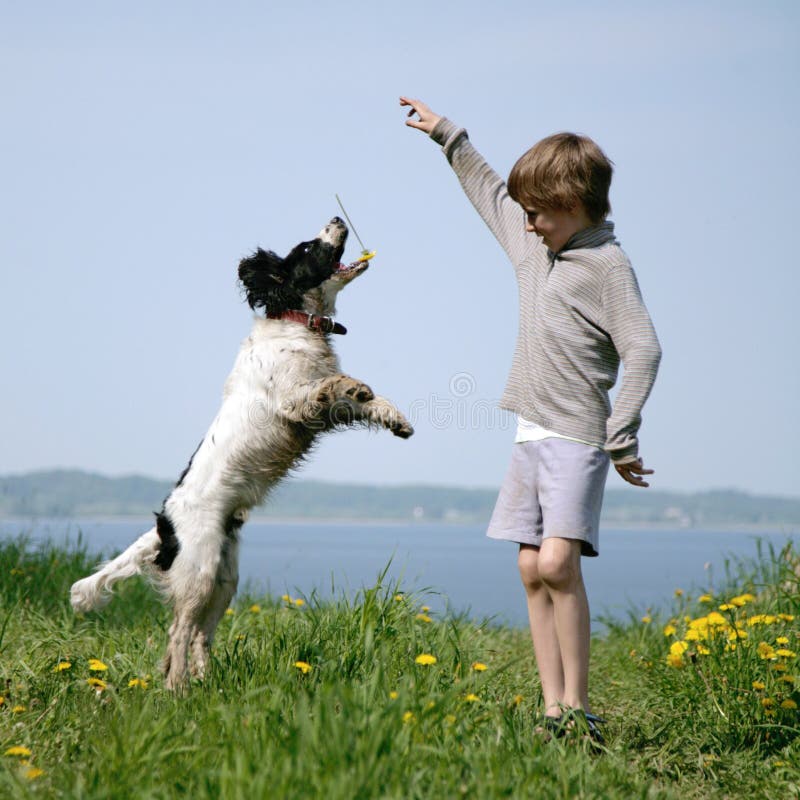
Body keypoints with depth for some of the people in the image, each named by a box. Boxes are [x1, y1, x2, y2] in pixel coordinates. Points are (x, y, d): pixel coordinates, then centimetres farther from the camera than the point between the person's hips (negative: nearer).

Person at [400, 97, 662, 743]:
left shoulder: (607, 264, -9)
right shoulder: (534, 243, 15)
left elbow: (643, 350, -15)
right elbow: (489, 192, 32)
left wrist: (623, 435, -20)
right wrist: (446, 134, 38)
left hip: (576, 436, -8)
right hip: (532, 431, 8)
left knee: (558, 562, -19)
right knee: (532, 569, 2)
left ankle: (579, 709, -14)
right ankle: (553, 709, 3)